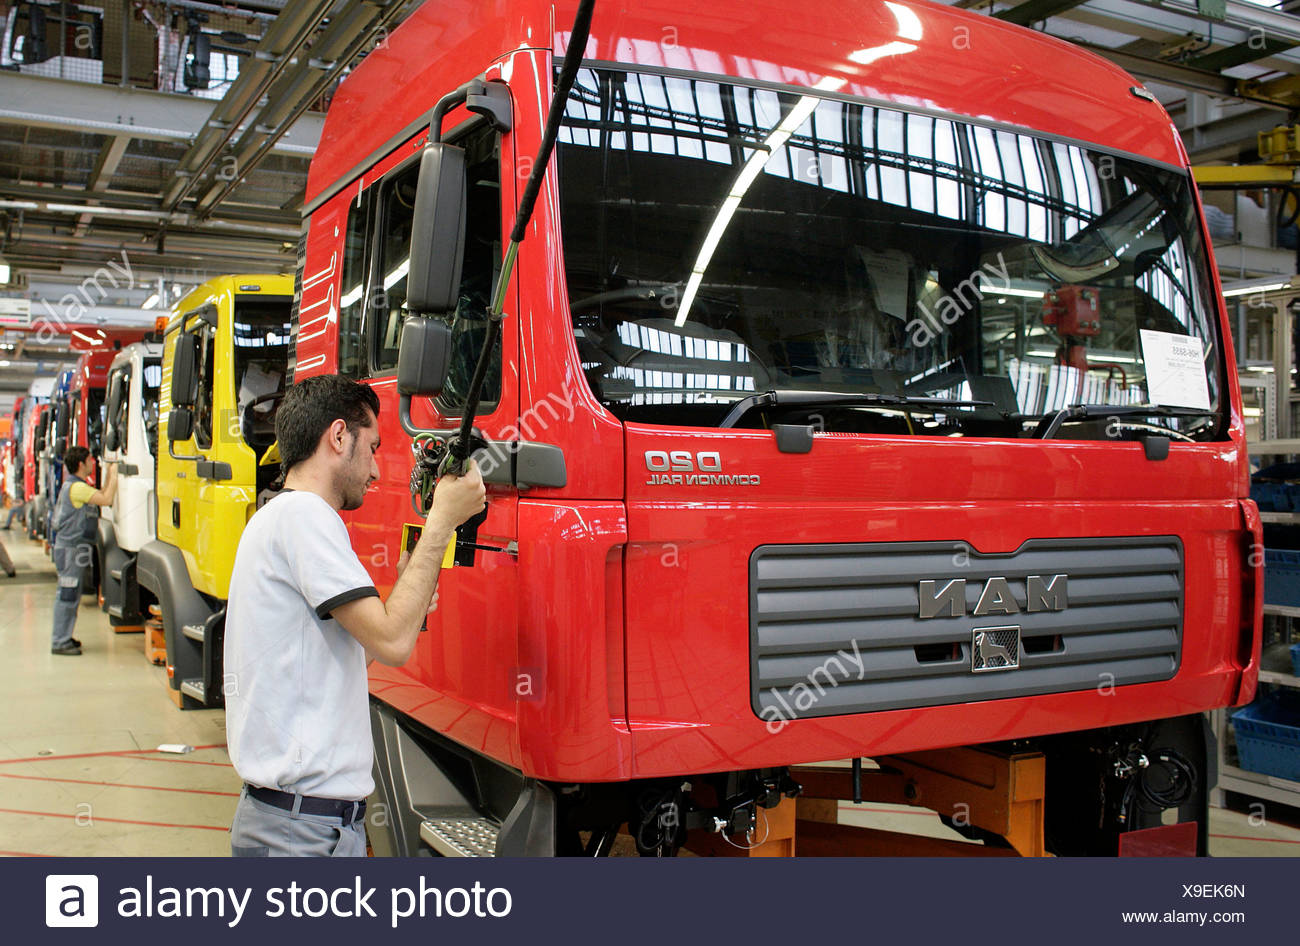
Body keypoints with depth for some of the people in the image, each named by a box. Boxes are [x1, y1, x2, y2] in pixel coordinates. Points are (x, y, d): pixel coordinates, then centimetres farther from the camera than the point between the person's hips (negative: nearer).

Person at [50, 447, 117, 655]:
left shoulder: (74, 486, 17)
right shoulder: (77, 487, -16)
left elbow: (101, 496, 19)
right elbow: (107, 499, -23)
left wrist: (108, 475, 15)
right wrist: (114, 475, -13)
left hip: (75, 549, 10)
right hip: (71, 549, -10)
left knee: (71, 595, 15)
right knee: (67, 595, -6)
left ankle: (63, 637, 22)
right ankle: (60, 642, -2)